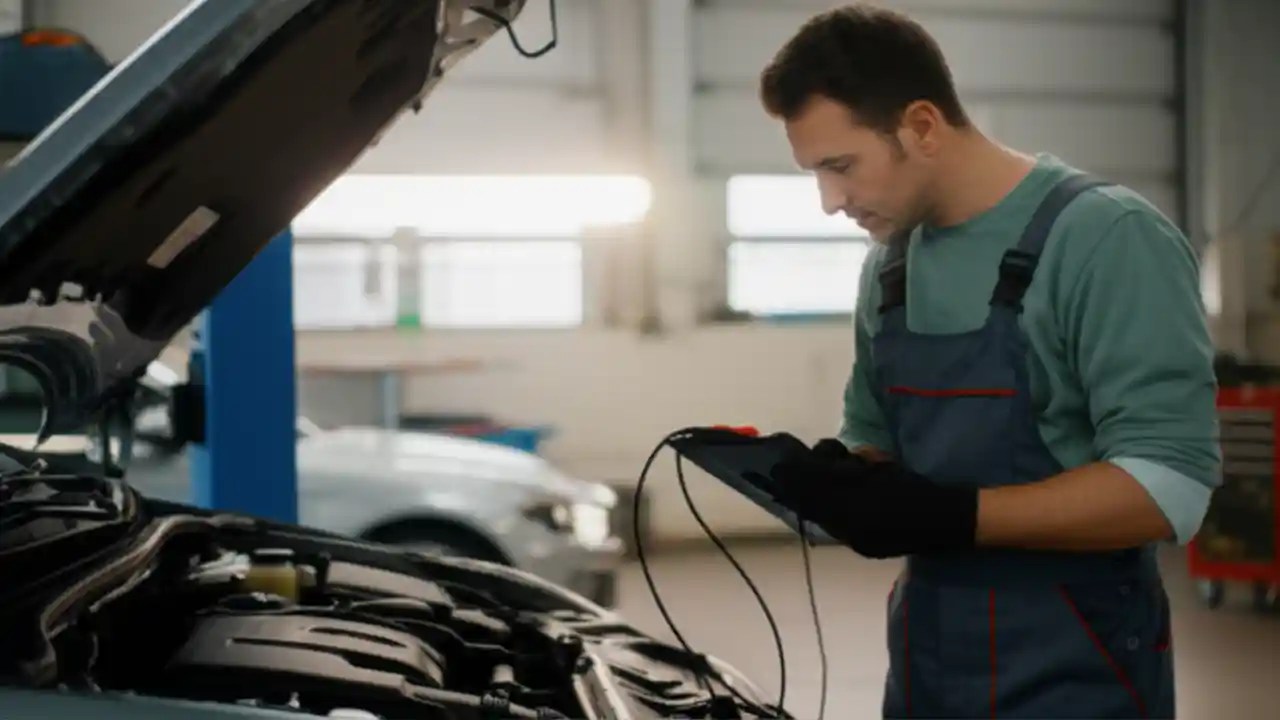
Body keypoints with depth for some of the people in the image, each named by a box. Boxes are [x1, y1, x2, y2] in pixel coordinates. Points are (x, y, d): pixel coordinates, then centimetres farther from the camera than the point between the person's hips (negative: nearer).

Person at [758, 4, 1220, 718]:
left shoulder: (1108, 238, -15)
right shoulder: (888, 265, 8)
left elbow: (1168, 489, -22)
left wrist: (946, 515, -27)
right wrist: (824, 475, -3)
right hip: (927, 661, 7)